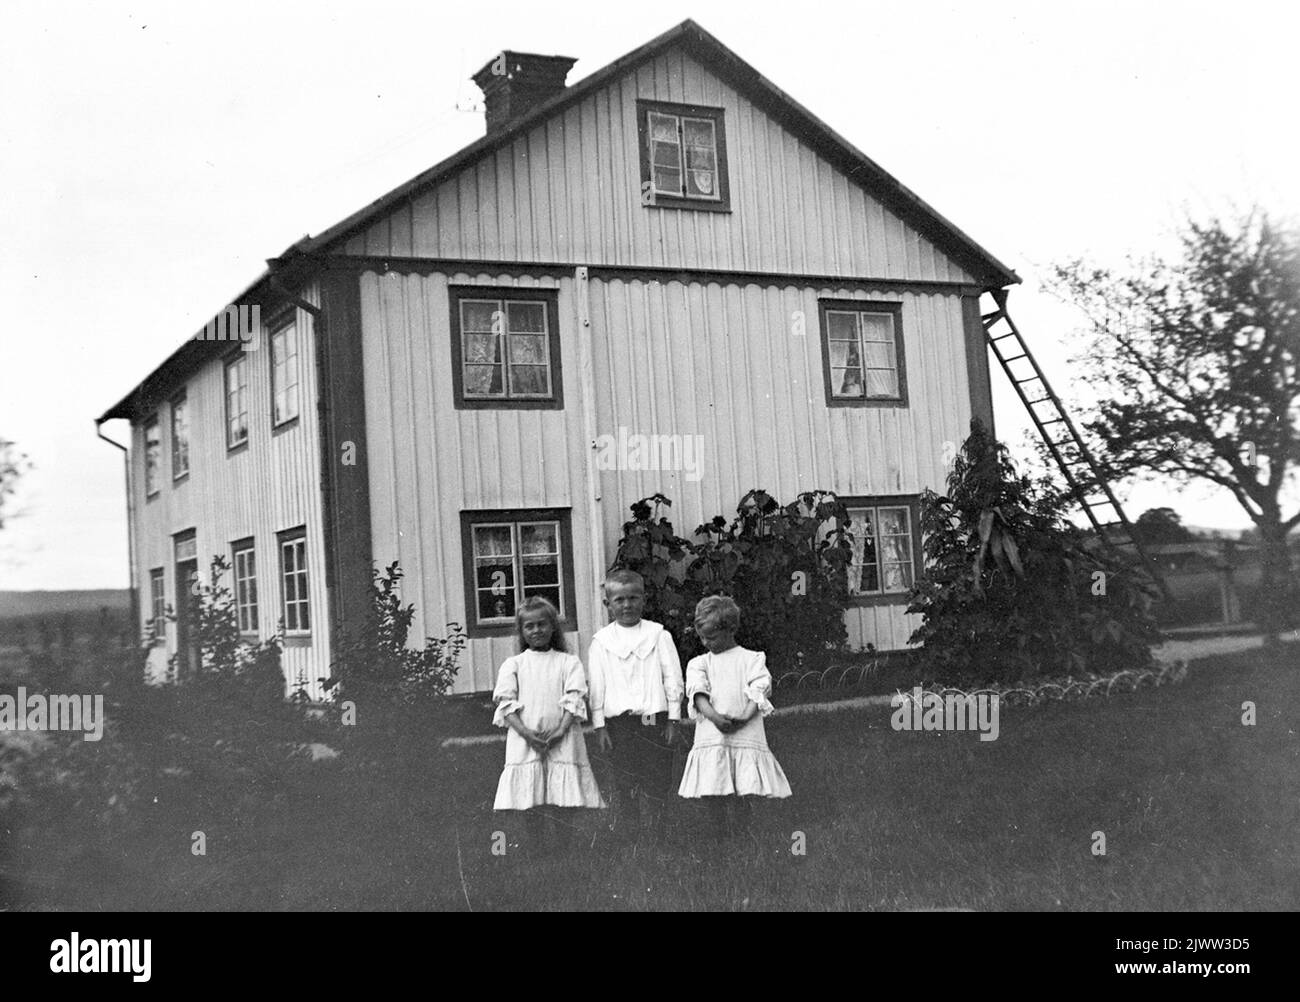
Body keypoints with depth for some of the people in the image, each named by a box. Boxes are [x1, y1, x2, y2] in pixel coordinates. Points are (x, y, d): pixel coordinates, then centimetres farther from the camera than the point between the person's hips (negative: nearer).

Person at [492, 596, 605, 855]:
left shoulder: (568, 662, 11)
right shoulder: (513, 664, 13)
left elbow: (574, 700, 0)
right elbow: (505, 702, 1)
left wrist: (560, 731, -15)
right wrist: (525, 732, -14)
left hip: (562, 741, 0)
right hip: (525, 741, 0)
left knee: (566, 804, -3)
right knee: (530, 806, -1)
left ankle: (562, 851, 9)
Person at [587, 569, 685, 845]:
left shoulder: (658, 634, 4)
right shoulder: (601, 640, 5)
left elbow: (673, 678, 4)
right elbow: (596, 685, 4)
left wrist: (673, 720, 0)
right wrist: (599, 726, 0)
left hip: (654, 719, 0)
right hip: (618, 723, 0)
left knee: (658, 783, 1)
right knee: (626, 787, 5)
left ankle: (657, 840, 13)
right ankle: (630, 840, 16)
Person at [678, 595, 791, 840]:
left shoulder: (752, 659, 11)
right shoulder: (699, 663, 16)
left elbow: (760, 689, -3)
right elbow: (697, 692, -2)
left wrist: (744, 718, -20)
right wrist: (714, 716, -21)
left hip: (745, 736, -2)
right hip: (710, 739, 2)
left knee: (741, 797, -5)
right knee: (713, 796, -2)